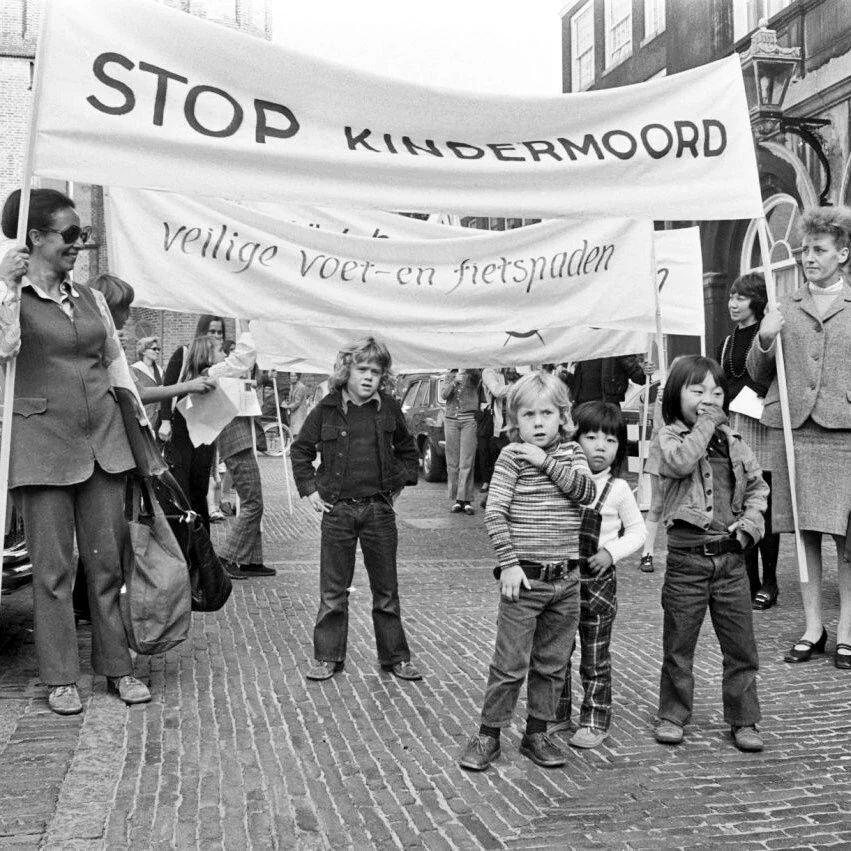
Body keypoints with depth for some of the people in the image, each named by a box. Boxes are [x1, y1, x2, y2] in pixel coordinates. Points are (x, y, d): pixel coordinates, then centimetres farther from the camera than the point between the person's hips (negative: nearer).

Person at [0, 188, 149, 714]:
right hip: (43, 442, -4)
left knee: (108, 559, 6)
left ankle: (118, 668, 18)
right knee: (53, 566, 2)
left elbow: (118, 369, 18)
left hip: (102, 440, 4)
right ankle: (61, 678, 13)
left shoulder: (91, 298, 13)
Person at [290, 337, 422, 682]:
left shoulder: (389, 410, 1)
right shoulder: (327, 410, -3)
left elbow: (408, 451, 17)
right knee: (333, 590, 7)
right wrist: (310, 488, 1)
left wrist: (400, 482, 6)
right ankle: (327, 657, 19)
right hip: (338, 510, -1)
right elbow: (300, 450, 8)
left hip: (380, 509, 1)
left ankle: (394, 656, 20)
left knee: (386, 589, 9)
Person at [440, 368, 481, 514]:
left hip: (469, 419, -2)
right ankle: (455, 499, 5)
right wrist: (454, 382, -16)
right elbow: (443, 395, -2)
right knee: (452, 462, 1)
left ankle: (465, 499, -9)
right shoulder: (446, 375, 13)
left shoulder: (472, 374, 7)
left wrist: (467, 370, -30)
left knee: (467, 462, -8)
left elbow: (478, 376, -16)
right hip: (450, 419, 2)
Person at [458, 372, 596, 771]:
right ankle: (488, 734, 16)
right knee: (510, 664, 2)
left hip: (566, 579, 4)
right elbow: (494, 514, -10)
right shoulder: (512, 456, -6)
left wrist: (547, 462, -15)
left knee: (552, 664, 13)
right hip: (525, 577, -4)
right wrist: (508, 563, -15)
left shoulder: (571, 453, 8)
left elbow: (586, 492, -10)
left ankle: (537, 733, 27)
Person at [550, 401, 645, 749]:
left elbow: (637, 531, 5)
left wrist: (611, 552, -10)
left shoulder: (617, 488, -4)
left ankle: (595, 720, 21)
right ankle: (557, 713, 27)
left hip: (597, 578, -2)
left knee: (595, 658, 8)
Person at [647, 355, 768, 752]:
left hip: (731, 556, 4)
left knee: (741, 645, 9)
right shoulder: (669, 437, -3)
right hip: (687, 556, -4)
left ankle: (743, 719, 22)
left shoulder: (732, 442, 10)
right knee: (678, 644, 8)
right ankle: (672, 715, 23)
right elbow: (680, 461, -26)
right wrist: (705, 425, -18)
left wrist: (751, 521, 2)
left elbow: (757, 486, 18)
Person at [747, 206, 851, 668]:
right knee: (805, 534, 7)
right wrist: (764, 341, -6)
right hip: (792, 429, 2)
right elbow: (758, 374, 13)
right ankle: (813, 628, 17)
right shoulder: (785, 307, 12)